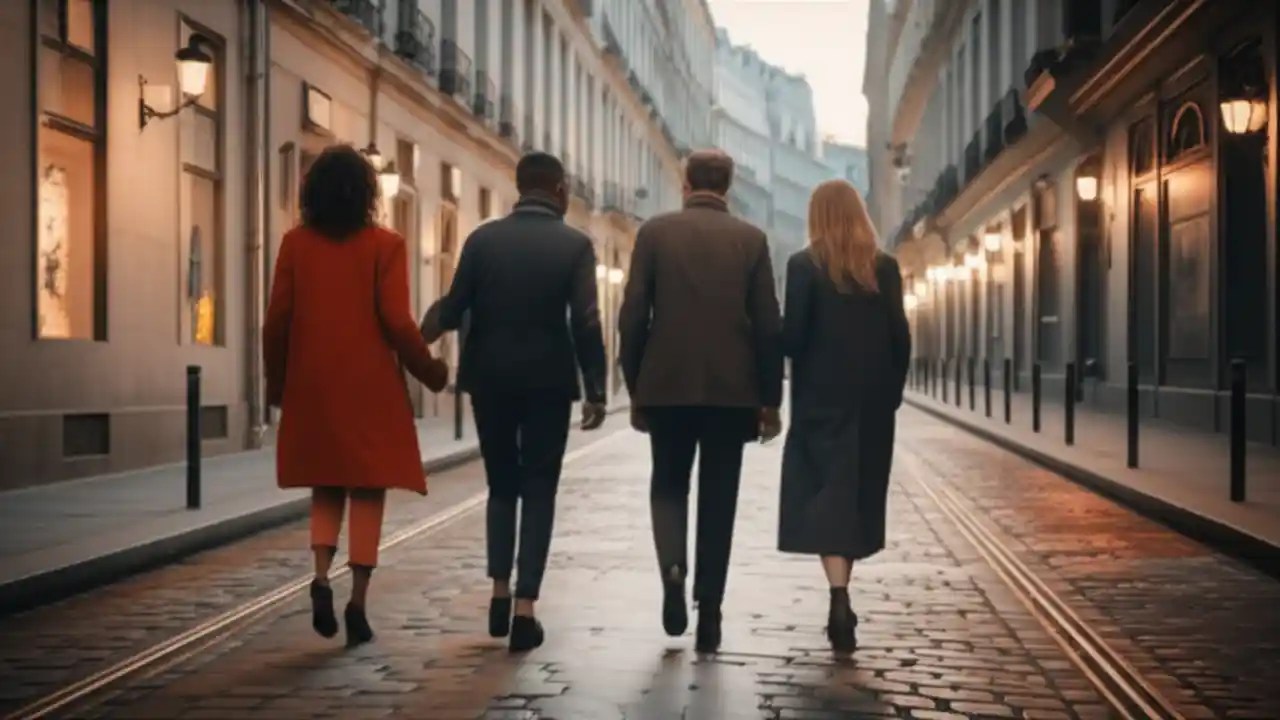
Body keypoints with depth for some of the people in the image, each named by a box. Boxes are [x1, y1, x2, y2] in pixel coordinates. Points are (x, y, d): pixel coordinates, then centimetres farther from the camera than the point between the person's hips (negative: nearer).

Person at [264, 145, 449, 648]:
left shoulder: (296, 244, 2)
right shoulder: (384, 246, -6)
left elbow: (277, 320, 2)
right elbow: (397, 322, -10)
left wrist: (276, 380, 15)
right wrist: (429, 371, 5)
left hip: (313, 388, 3)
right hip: (369, 388, -3)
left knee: (326, 488, 16)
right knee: (367, 493, 6)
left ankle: (321, 578, -5)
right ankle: (357, 603, 2)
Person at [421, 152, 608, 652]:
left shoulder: (482, 239, 0)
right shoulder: (574, 245, -5)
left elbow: (453, 309, -6)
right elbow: (586, 324, -9)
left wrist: (422, 337, 10)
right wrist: (595, 390, -4)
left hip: (491, 379, 2)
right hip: (548, 381, -2)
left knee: (502, 485, 19)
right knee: (538, 491, 5)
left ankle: (499, 591, 15)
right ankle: (525, 607, -1)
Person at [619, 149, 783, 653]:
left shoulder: (655, 232, 0)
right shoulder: (751, 239, 1)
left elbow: (632, 316, -2)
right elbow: (768, 325, -1)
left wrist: (635, 389, 7)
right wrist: (770, 399, 7)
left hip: (667, 385, 0)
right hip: (731, 389, 0)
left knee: (668, 484, 17)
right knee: (718, 499, 8)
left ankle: (672, 568, -8)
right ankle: (709, 611, 8)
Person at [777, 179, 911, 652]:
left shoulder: (805, 265, -7)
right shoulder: (884, 267, 2)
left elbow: (792, 335, -11)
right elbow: (900, 337, 1)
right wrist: (892, 391, 10)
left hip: (821, 398, -3)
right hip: (872, 400, 3)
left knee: (824, 493, -3)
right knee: (858, 493, 14)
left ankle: (839, 597, -20)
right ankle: (840, 600, 23)